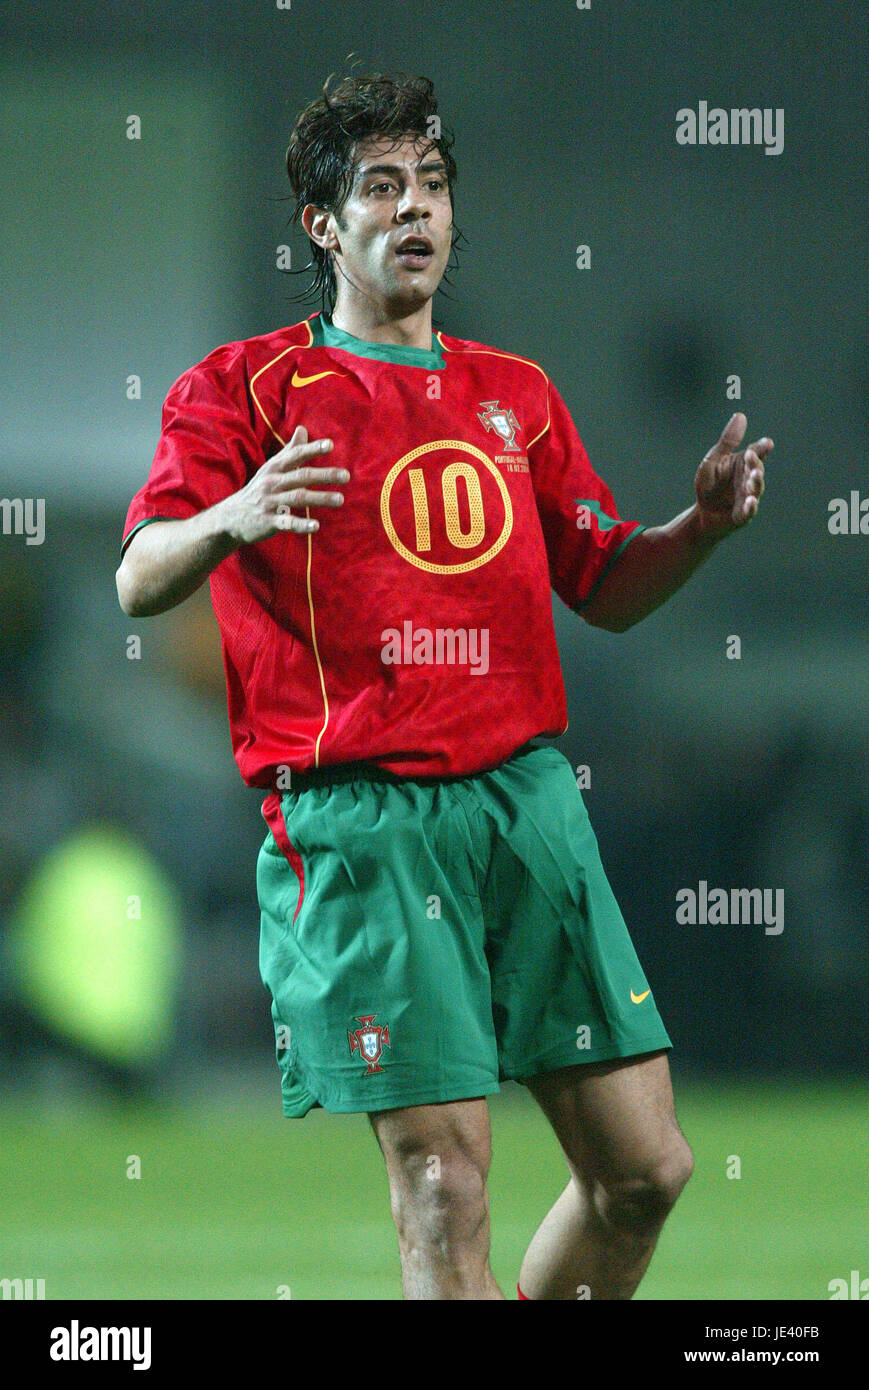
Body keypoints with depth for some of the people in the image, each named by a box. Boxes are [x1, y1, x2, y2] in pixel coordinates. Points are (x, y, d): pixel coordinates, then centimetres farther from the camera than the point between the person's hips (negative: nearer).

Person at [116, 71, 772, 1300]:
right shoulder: (246, 388, 3)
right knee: (445, 1176, -12)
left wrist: (702, 524, 4)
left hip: (526, 794, 5)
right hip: (358, 816, -5)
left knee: (645, 1168, 3)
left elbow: (605, 591, 25)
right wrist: (229, 519, -30)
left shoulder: (517, 397, 19)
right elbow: (141, 582, -8)